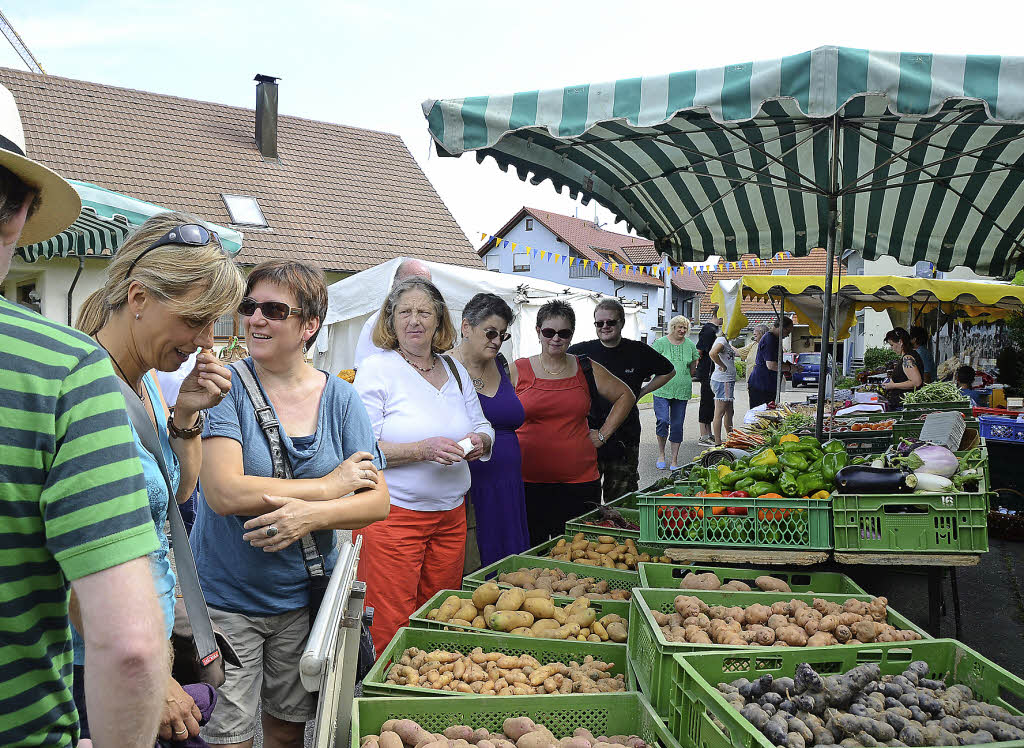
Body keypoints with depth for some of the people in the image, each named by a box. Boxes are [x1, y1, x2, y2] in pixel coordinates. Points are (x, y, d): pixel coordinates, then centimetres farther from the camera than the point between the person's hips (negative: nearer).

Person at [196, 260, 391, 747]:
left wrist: (313, 514, -23)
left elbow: (378, 501, -4)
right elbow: (224, 493, -22)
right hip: (226, 597, -3)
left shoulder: (339, 398, -1)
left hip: (305, 596, 3)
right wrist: (331, 485, -16)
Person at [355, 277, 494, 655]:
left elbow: (482, 427, 20)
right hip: (392, 514, -5)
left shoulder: (455, 370, 13)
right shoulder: (377, 369, -5)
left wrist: (479, 440, -4)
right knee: (390, 625, -2)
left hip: (450, 515, 6)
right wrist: (422, 450, -22)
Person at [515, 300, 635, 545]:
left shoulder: (587, 369, 8)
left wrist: (603, 434, 11)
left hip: (580, 480, 2)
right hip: (529, 481, -1)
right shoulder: (518, 371, 3)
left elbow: (626, 396, 18)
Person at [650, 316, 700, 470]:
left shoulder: (690, 345, 9)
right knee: (662, 421, -15)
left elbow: (692, 369, 17)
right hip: (662, 389, -3)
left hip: (682, 391, 3)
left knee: (677, 425, 4)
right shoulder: (661, 343, 0)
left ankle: (674, 460, 12)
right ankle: (661, 454, 7)